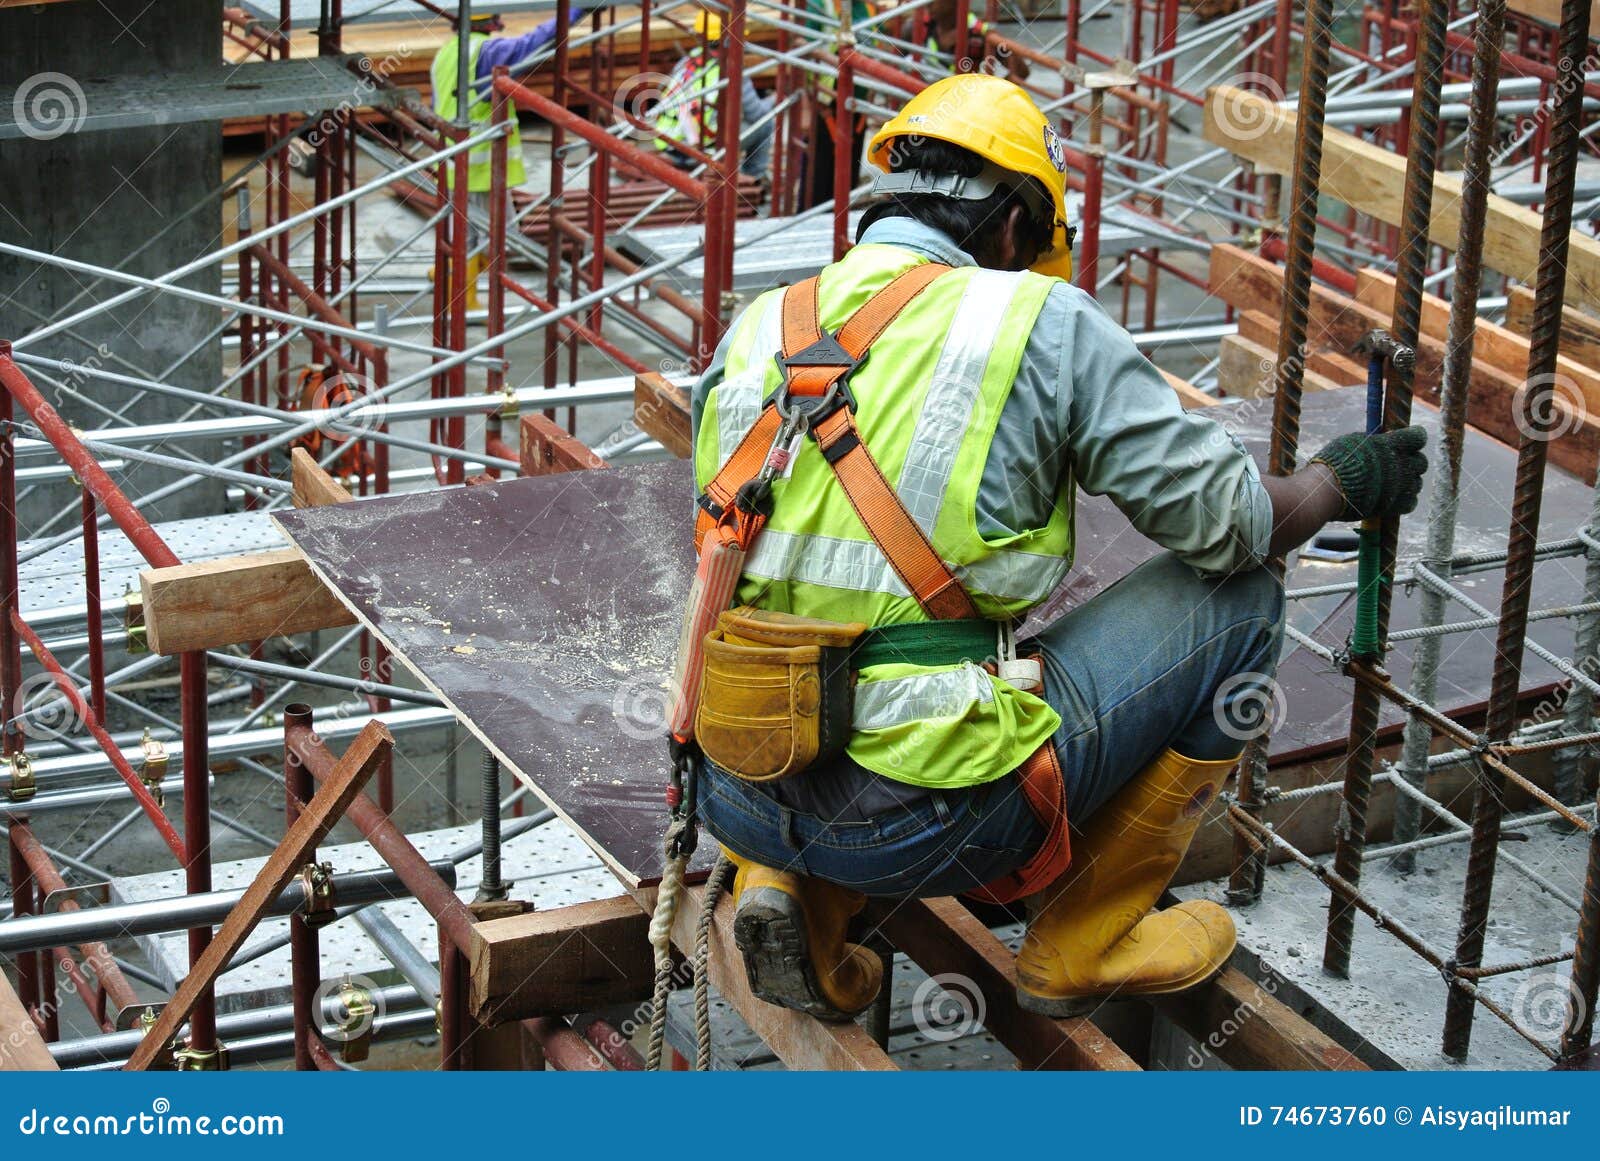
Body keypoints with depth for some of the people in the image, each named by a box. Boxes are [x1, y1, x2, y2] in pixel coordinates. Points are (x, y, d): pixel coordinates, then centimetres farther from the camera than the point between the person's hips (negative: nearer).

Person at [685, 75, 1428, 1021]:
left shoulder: (751, 336, 12)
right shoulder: (1038, 321, -3)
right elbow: (1229, 519, 2)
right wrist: (1344, 481, 23)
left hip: (739, 799, 6)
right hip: (926, 819, -6)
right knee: (1239, 601, 11)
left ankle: (794, 897, 15)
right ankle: (1085, 942, 20)